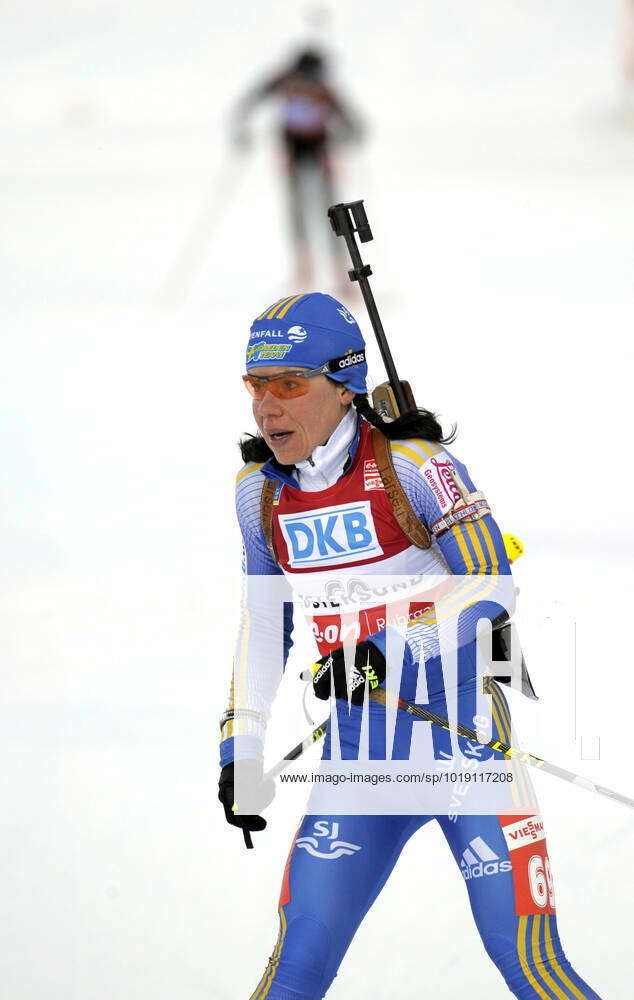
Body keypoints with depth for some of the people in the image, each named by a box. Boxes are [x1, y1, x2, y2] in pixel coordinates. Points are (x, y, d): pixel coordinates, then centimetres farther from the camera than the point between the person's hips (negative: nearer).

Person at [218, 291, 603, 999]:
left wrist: (390, 651, -27)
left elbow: (489, 583, -16)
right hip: (360, 749, 4)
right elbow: (263, 625, 13)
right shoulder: (260, 490, 3)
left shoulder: (412, 464, -14)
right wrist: (241, 749, 8)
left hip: (463, 734, -4)